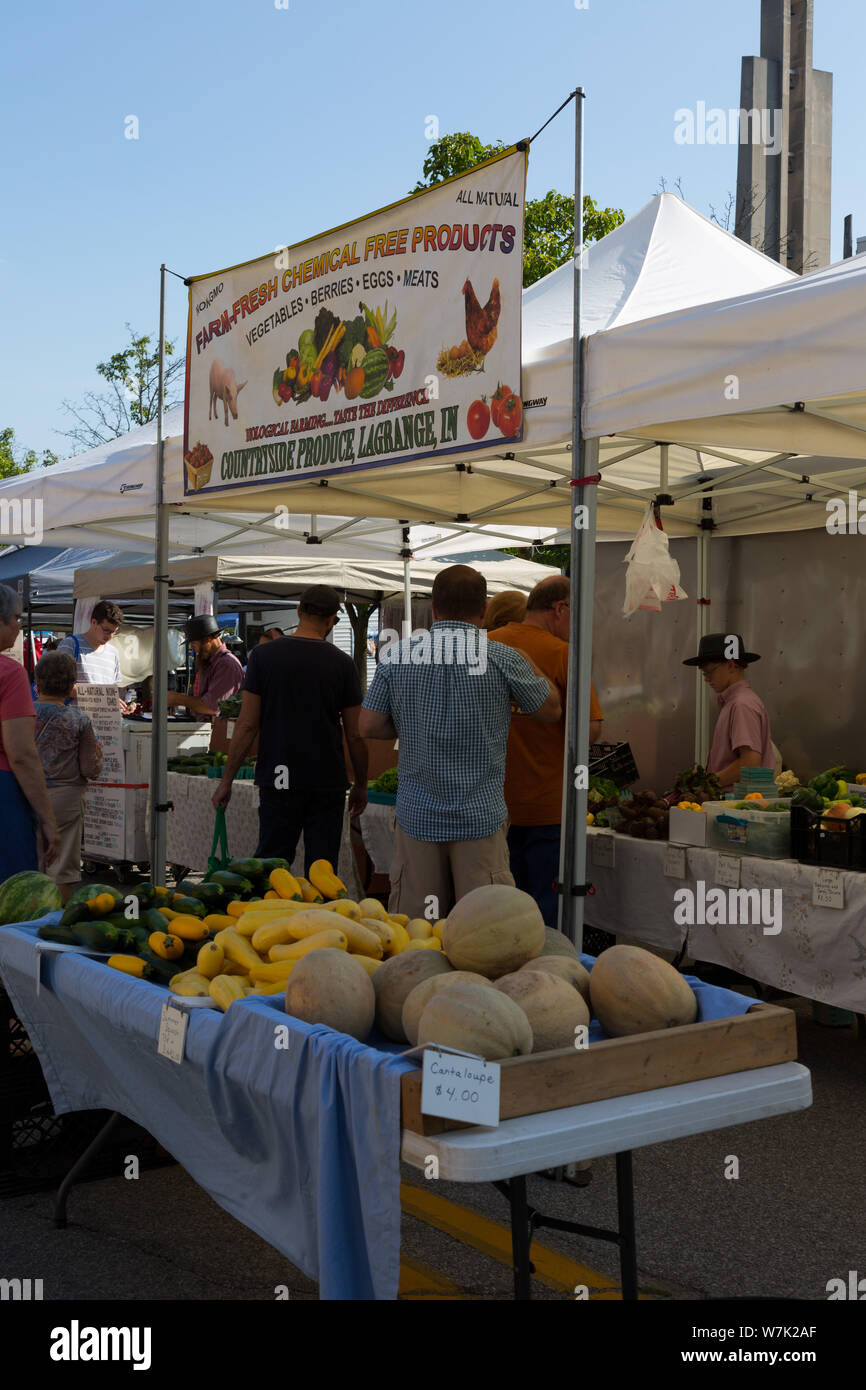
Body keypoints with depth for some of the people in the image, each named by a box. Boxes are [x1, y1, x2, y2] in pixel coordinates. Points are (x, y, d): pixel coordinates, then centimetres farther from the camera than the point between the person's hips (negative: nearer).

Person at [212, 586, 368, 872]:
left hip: (277, 781, 0)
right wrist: (360, 785, 14)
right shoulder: (342, 664, -2)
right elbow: (355, 735, 1)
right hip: (328, 783, 0)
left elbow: (247, 725, -4)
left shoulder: (263, 655, -3)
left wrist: (226, 781, 3)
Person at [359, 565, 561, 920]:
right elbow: (550, 710, 7)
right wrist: (529, 662, 21)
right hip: (480, 817, -2)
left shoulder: (396, 656, 0)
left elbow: (369, 726, 5)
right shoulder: (502, 659, -7)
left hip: (416, 816, 3)